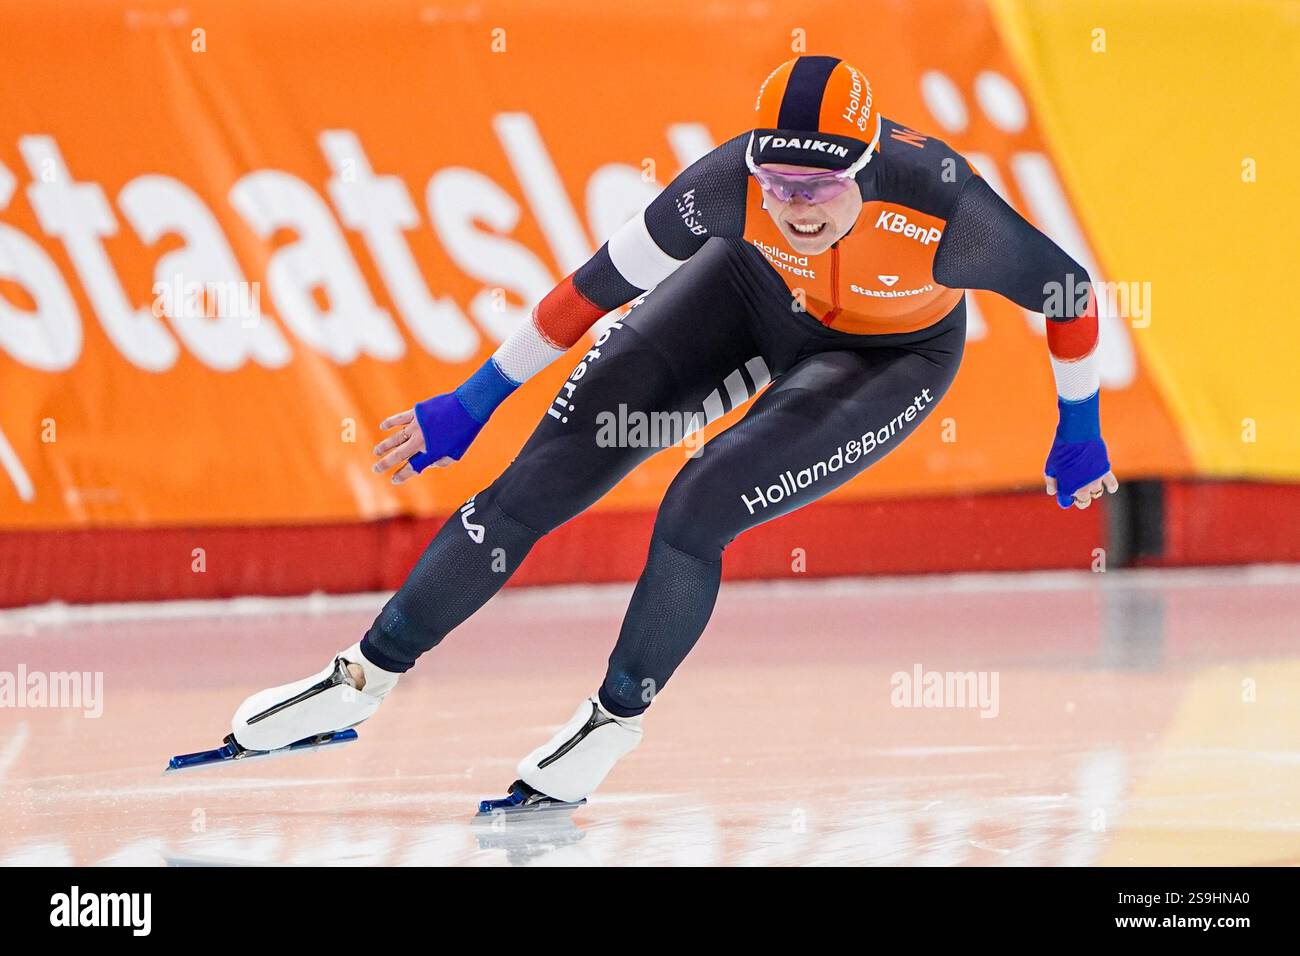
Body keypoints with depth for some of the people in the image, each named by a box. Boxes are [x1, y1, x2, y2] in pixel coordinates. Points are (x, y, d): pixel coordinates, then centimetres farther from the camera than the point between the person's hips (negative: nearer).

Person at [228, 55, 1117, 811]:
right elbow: (603, 284, -19)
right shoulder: (735, 182, -33)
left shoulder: (941, 206, -39)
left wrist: (1080, 432, -4)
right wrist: (473, 402, -11)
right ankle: (367, 676, 9)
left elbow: (1070, 292, -20)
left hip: (893, 355, -2)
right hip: (758, 295, 2)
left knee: (694, 514, -23)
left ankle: (617, 719, 4)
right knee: (537, 485, -6)